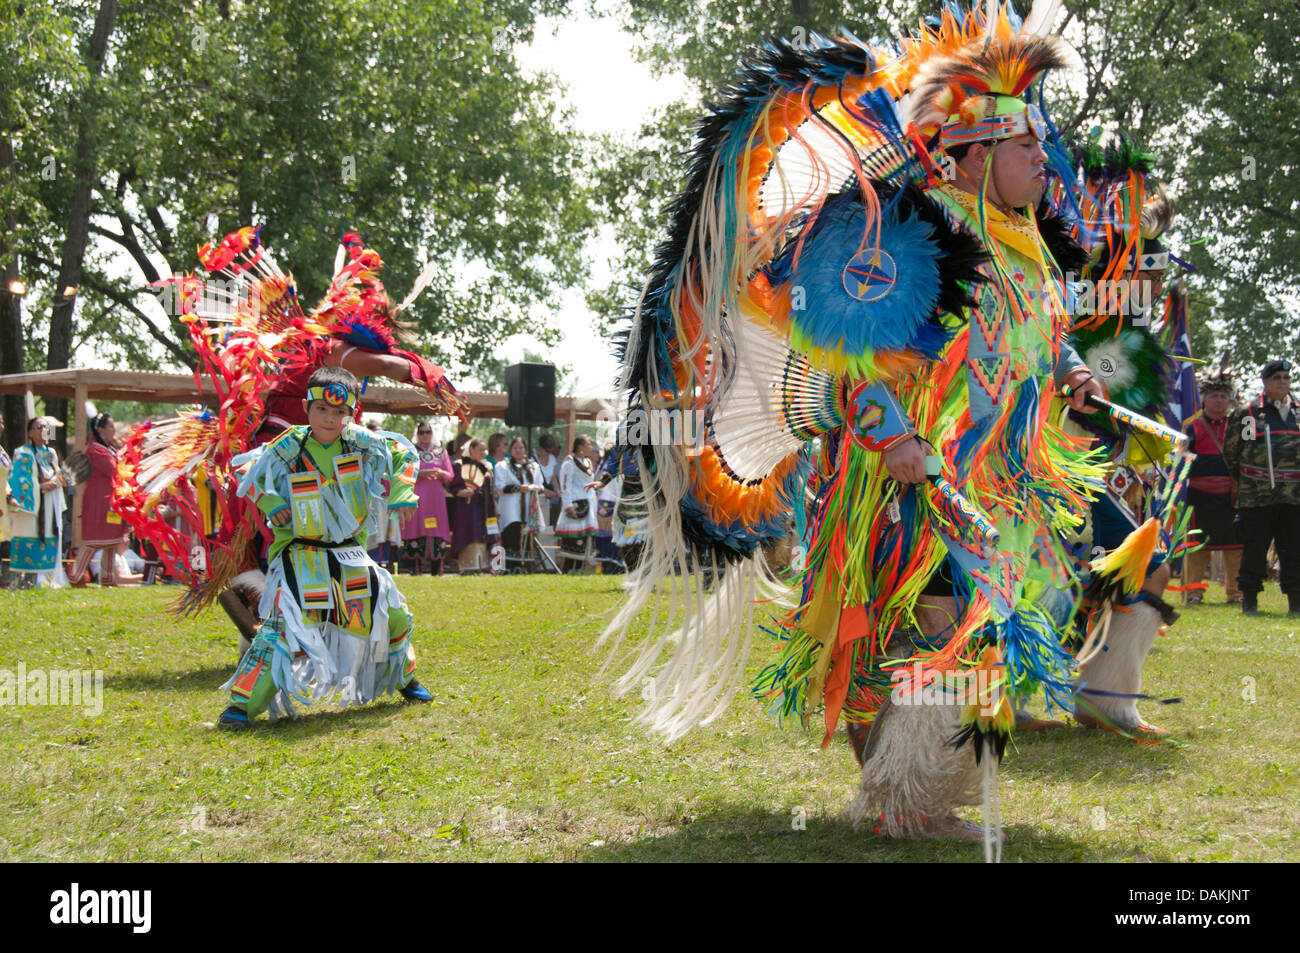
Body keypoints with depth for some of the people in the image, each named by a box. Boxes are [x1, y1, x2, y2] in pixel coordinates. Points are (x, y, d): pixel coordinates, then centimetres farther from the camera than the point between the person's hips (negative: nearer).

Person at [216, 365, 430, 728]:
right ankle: (243, 702, -15)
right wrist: (270, 503, -12)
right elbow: (246, 470, 3)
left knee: (392, 613, 8)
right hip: (300, 555, -4)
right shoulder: (287, 449, -11)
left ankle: (403, 678, 36)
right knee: (284, 624, -22)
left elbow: (404, 452, 12)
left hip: (350, 553, 4)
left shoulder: (360, 442, -4)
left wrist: (402, 493, 0)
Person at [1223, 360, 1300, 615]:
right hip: (1257, 495, -2)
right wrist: (1241, 479, 18)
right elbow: (1230, 451, 12)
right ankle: (1249, 600, 13)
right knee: (1254, 548, 1)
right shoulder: (1247, 414, 2)